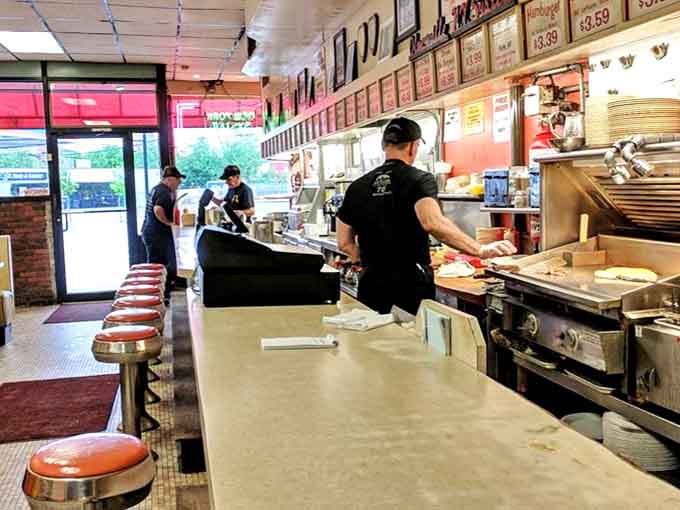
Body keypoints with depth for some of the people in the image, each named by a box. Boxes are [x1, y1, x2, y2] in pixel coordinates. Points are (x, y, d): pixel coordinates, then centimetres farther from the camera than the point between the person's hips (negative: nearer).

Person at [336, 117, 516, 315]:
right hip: (411, 286, -4)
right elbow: (433, 223, -26)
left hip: (372, 284, 4)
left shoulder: (357, 187, 7)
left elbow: (344, 243, 11)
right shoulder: (420, 180, -7)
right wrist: (481, 250, -21)